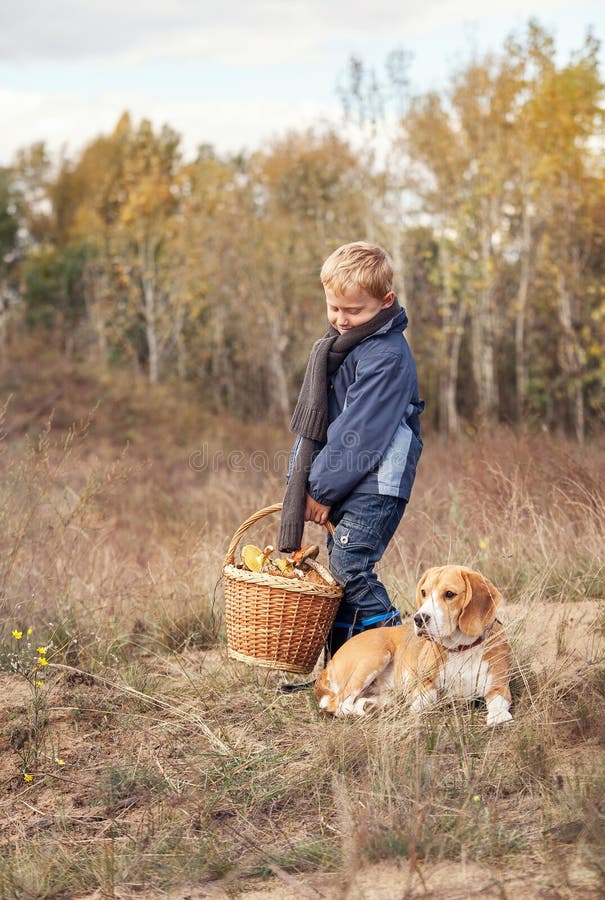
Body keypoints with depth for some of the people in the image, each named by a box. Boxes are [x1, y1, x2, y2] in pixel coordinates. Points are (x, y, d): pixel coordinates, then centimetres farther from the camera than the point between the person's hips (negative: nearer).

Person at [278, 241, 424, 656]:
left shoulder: (387, 355, -16)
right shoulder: (337, 343, 15)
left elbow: (361, 432, -19)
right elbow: (315, 419, 20)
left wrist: (323, 487, -14)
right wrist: (302, 478, 15)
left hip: (377, 484, -9)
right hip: (345, 483, 9)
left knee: (350, 566, -16)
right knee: (342, 572, 10)